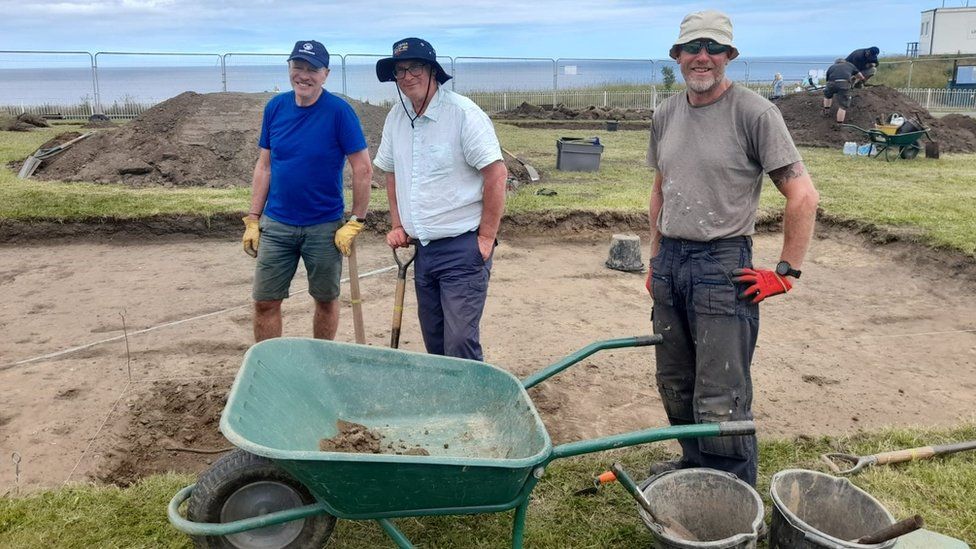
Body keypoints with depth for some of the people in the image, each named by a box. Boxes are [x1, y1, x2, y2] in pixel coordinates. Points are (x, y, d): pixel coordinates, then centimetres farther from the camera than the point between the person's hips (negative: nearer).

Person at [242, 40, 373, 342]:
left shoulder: (339, 111, -11)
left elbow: (363, 169, -10)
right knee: (264, 302, 4)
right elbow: (264, 166, 8)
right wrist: (252, 219, 5)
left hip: (325, 227, -3)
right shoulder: (275, 107, 2)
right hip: (276, 224, 3)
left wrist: (355, 223, -12)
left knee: (326, 300, 12)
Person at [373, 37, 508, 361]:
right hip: (423, 248, 7)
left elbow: (496, 175, -15)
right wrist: (397, 225, 13)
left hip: (462, 248, -7)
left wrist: (486, 239, -15)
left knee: (460, 342, -8)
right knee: (433, 340, 16)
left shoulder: (463, 113, -13)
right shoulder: (396, 118, 8)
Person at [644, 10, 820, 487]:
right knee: (675, 388, 16)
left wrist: (786, 272, -11)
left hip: (722, 266, -6)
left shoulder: (753, 112, -9)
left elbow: (803, 196, -10)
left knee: (720, 402, -6)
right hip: (669, 263, 7)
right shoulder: (666, 115, 10)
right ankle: (694, 467, 35)